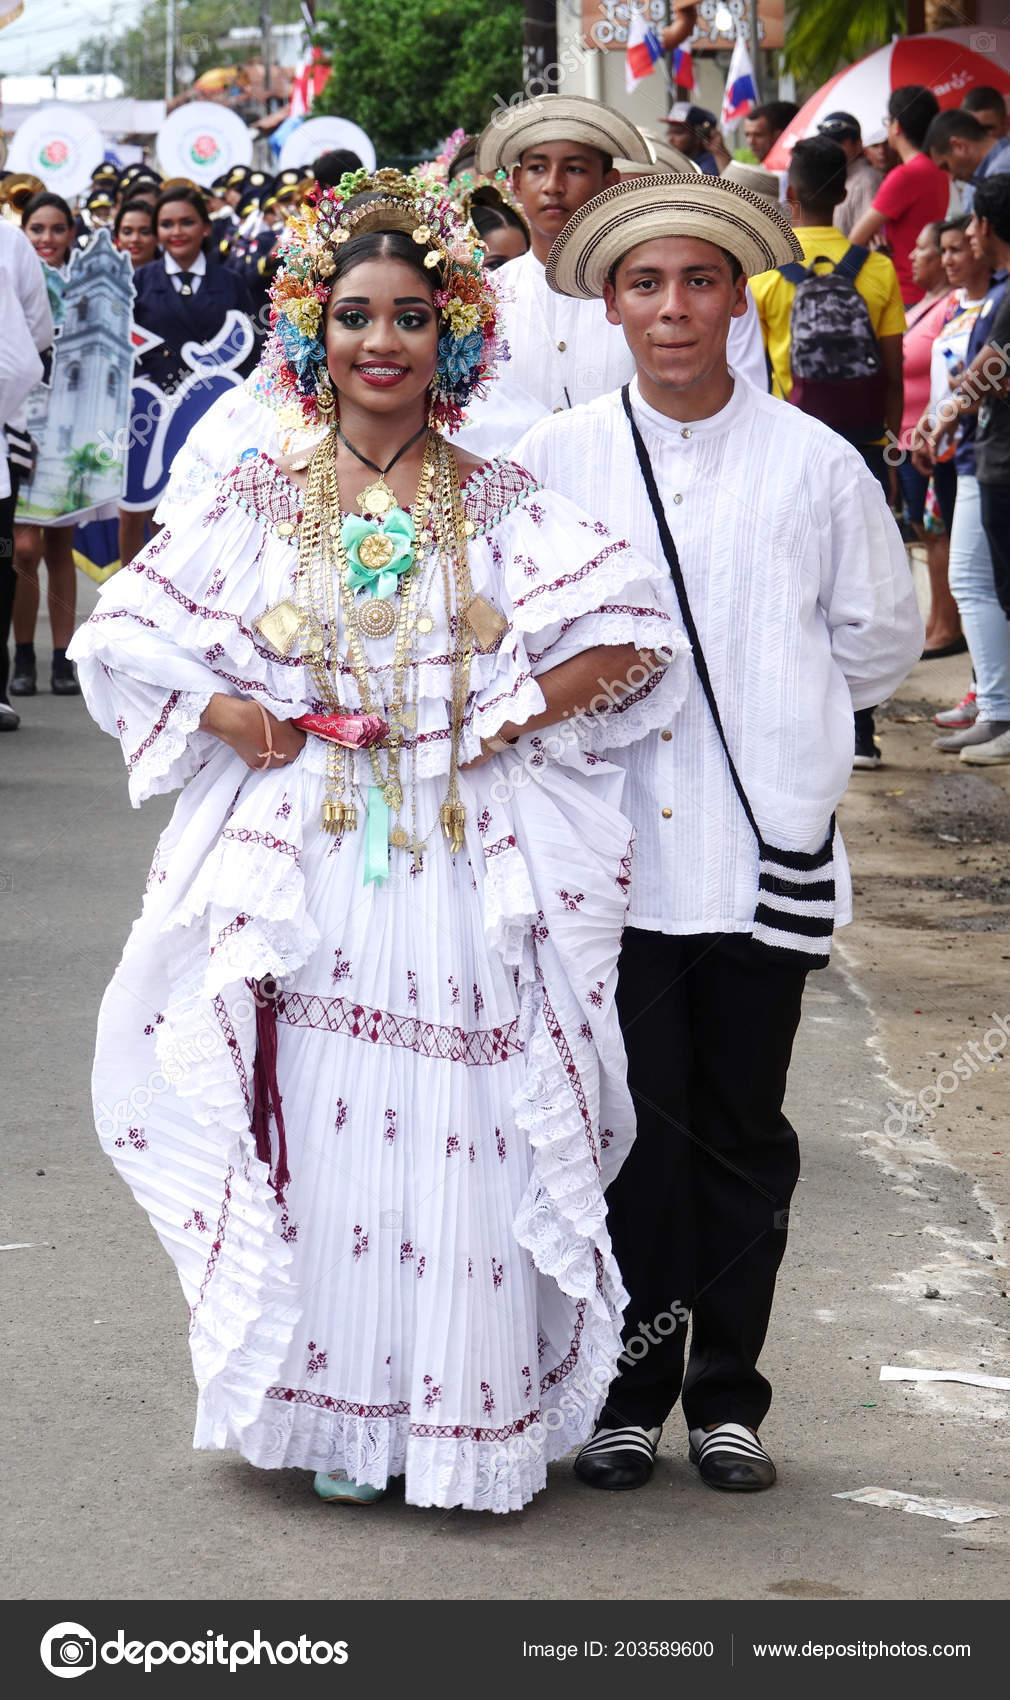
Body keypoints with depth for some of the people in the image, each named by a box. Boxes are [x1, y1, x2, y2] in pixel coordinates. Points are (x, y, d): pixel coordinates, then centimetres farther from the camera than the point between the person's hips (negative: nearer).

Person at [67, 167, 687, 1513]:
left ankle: (461, 1415, 9)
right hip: (302, 875, 1)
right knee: (313, 1136, 0)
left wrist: (504, 721, -11)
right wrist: (240, 725, -5)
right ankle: (330, 1416, 12)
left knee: (457, 1139, -3)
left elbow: (635, 637, -4)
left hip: (468, 875, -1)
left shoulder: (502, 509, 5)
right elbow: (126, 639, 8)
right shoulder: (258, 502, 8)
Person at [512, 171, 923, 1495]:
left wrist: (776, 708, 8)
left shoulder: (814, 465, 1)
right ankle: (630, 1395, 12)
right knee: (637, 1127, 0)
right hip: (613, 848, 0)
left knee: (744, 1132, 8)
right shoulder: (556, 462, 2)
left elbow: (883, 635, 12)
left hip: (763, 851, 0)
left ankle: (728, 1397, 20)